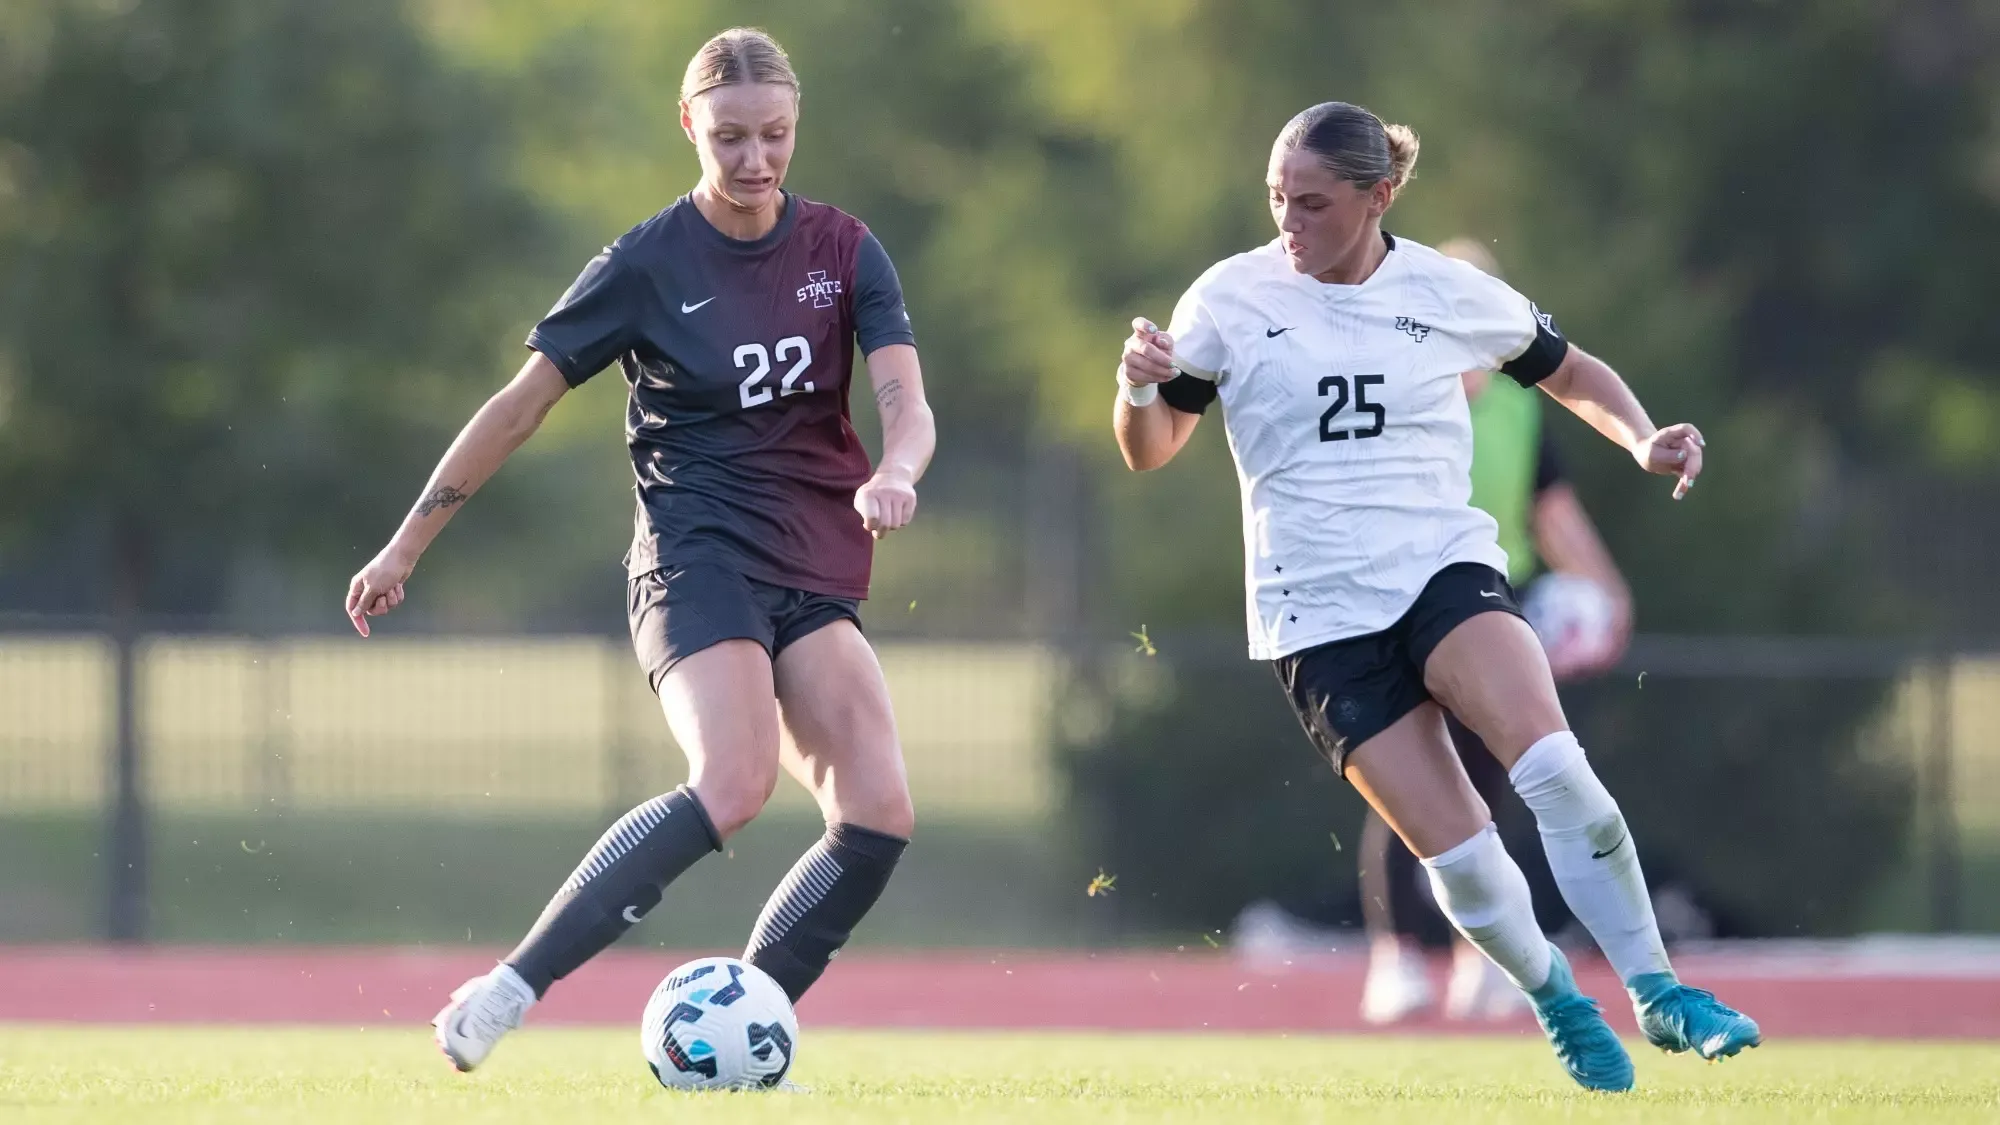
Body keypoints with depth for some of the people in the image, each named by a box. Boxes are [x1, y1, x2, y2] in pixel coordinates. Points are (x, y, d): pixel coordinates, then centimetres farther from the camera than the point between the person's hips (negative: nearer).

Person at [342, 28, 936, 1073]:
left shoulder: (842, 251, 5)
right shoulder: (648, 264, -4)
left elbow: (906, 403, -5)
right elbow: (520, 404, 1)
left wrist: (892, 474, -29)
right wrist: (406, 547, 3)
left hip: (812, 579, 5)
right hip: (695, 556, -5)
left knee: (878, 818, -14)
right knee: (731, 785, -30)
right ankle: (507, 994, -30)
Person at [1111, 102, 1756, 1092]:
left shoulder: (1454, 296, 2)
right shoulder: (1232, 297, -1)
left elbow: (1571, 374, 18)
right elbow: (1150, 451, 5)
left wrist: (1644, 441, -1)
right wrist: (1139, 390, -17)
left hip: (1444, 565, 0)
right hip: (1318, 616, 0)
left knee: (1552, 767, -26)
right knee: (1456, 855, -11)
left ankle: (1656, 994, -14)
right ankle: (1555, 998, 18)